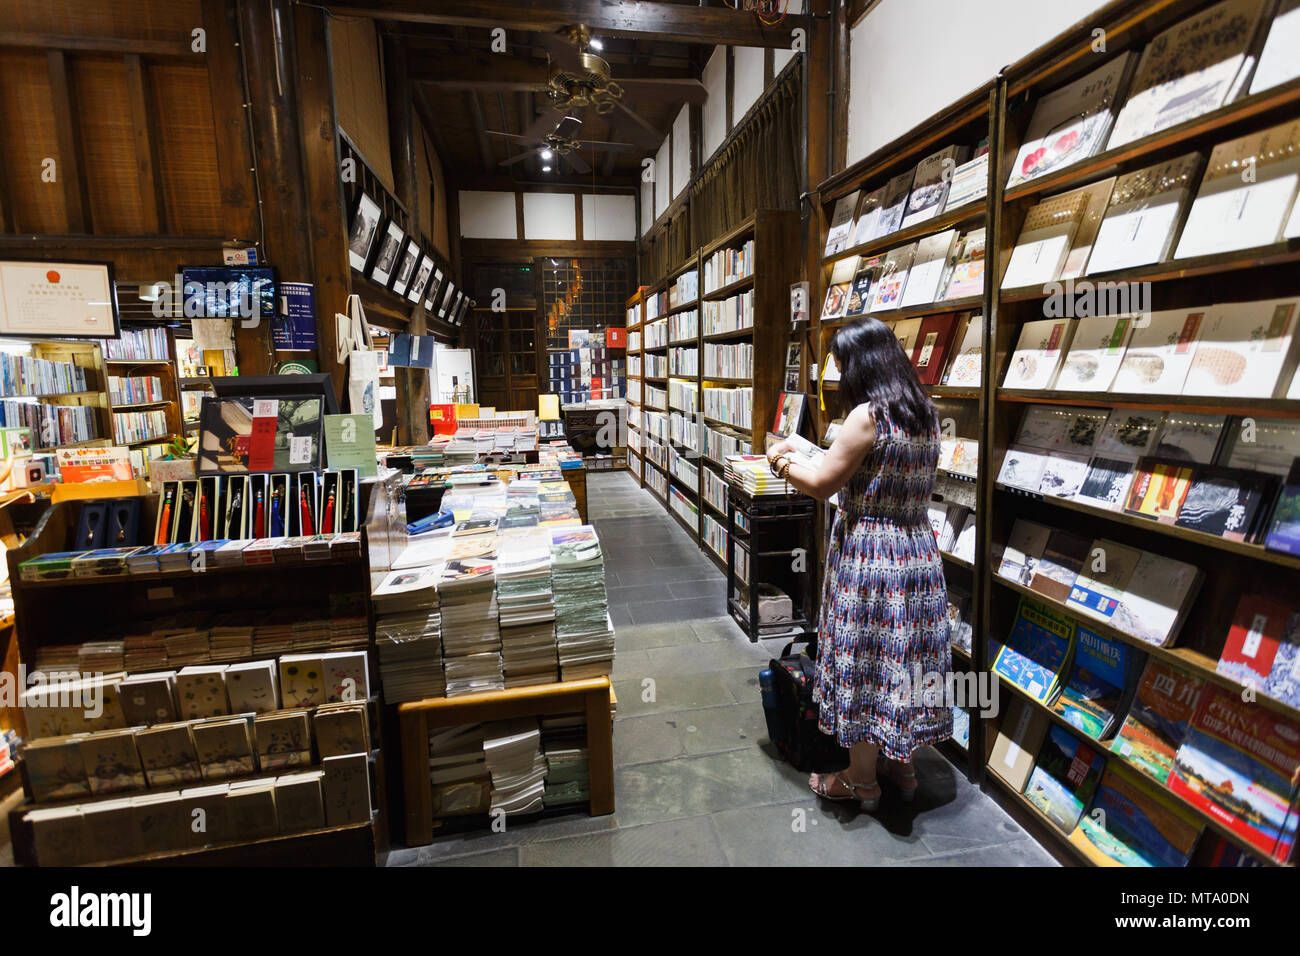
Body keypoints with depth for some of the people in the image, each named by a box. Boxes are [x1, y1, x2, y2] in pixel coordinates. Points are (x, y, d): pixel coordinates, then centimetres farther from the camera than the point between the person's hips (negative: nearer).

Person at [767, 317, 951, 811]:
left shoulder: (868, 416, -18)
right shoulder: (927, 414, 7)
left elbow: (822, 484, -13)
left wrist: (781, 460, 5)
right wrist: (837, 456, 22)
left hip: (869, 555, -8)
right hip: (919, 549, 8)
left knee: (864, 664, 6)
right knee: (907, 657, 18)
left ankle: (861, 780, 23)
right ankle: (903, 765, 36)